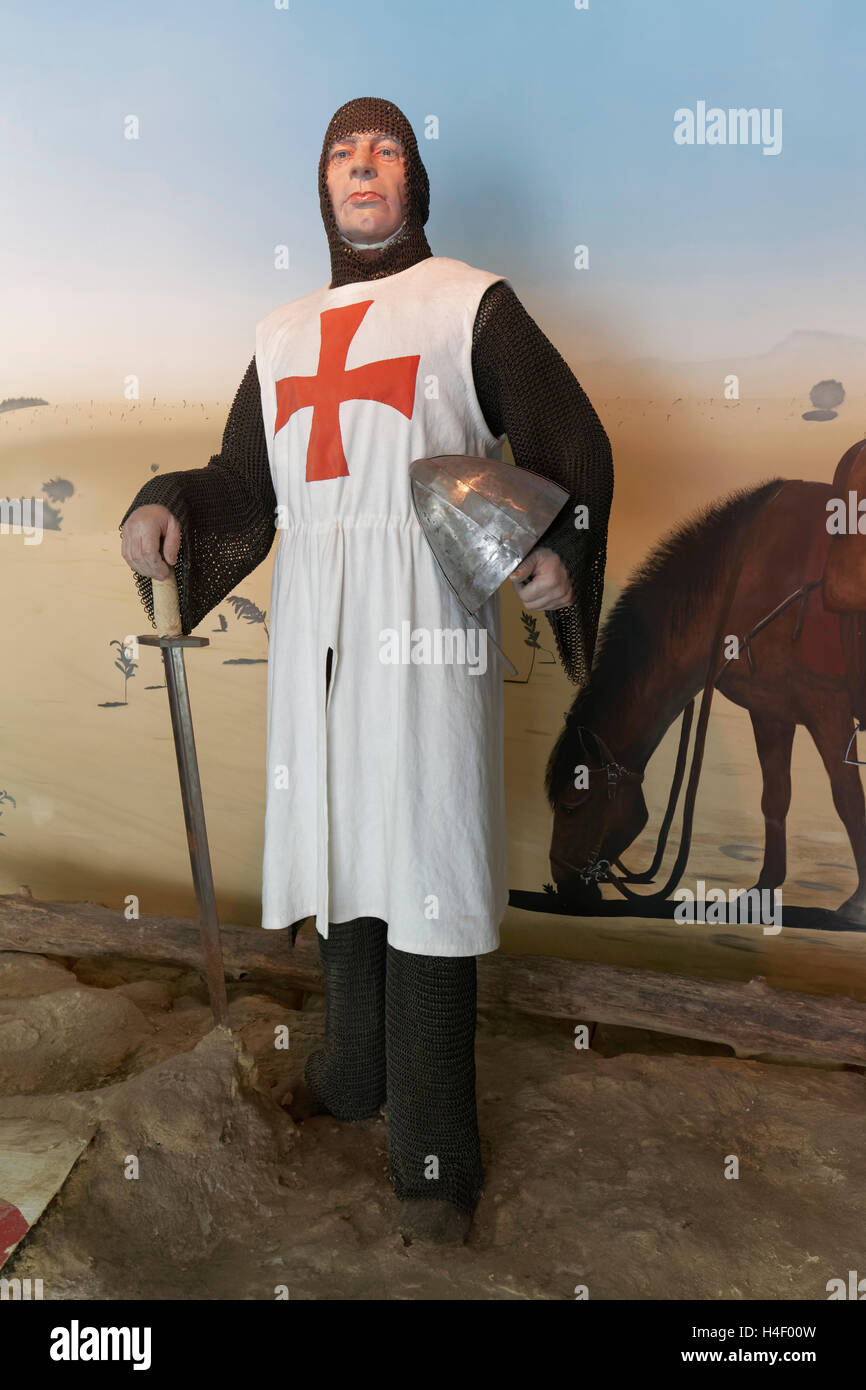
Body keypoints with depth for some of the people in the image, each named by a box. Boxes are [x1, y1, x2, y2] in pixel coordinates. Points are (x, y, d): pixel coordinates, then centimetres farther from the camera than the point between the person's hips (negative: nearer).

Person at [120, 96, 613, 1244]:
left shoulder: (471, 302, 7)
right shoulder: (285, 332, 22)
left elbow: (570, 443, 2)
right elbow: (243, 484, 20)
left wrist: (559, 550, -17)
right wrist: (166, 511, -1)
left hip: (427, 612, -5)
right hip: (314, 625, 5)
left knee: (422, 852, -6)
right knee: (338, 834, 12)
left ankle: (434, 1150, 6)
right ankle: (354, 1070, 32)